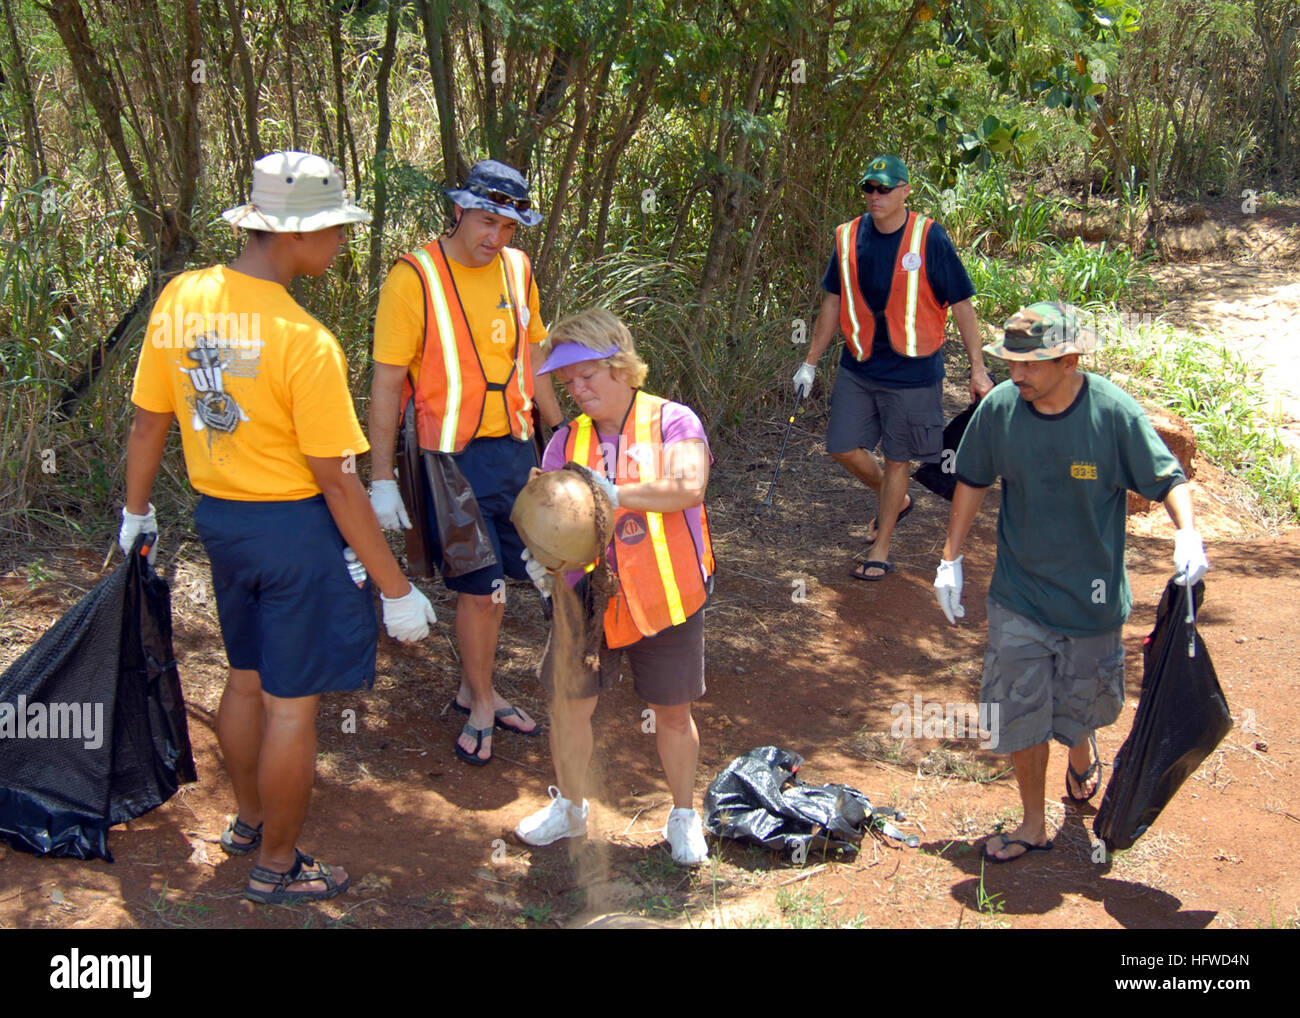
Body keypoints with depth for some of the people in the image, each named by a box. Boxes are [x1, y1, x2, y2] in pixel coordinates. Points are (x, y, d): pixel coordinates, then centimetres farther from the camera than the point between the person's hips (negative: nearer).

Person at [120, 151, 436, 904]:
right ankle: (278, 867, 22)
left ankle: (250, 818, 45)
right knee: (293, 702, 7)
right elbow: (337, 480, -22)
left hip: (219, 517, 7)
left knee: (247, 678, 25)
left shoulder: (180, 299, -4)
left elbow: (148, 422, 6)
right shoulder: (304, 341, -24)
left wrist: (138, 510, 23)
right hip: (295, 529, -7)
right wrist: (397, 589, -14)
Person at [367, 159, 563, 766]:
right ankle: (481, 706, 20)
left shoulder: (516, 268, 6)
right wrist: (381, 479, -14)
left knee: (492, 582, 13)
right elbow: (387, 381, -12)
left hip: (515, 449, 6)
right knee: (479, 588, 0)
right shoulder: (415, 276, -12)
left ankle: (471, 688, 32)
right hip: (453, 458, -5)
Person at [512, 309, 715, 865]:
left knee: (672, 714, 8)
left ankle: (684, 815, 31)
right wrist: (543, 559, -21)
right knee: (568, 701, 9)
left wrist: (615, 493, -32)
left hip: (665, 599, -3)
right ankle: (569, 807, 33)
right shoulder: (566, 441, 4)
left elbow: (690, 487, -24)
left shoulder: (671, 422, -8)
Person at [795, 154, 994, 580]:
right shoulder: (848, 237, 0)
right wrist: (810, 362, 12)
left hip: (911, 371, -4)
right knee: (844, 448, 6)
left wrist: (977, 369, -7)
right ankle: (895, 500, 36)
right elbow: (833, 302, 11)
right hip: (858, 367, 4)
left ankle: (881, 550, 22)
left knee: (896, 460, 6)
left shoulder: (929, 238, -12)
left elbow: (961, 305, -6)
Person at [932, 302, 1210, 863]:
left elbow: (1168, 478, -9)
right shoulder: (999, 407, -11)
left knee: (1079, 702, 16)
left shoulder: (1114, 411, -18)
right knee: (1019, 713, 4)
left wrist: (1187, 534, -28)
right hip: (1017, 594, 1)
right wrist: (950, 560, 5)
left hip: (1091, 595, -1)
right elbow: (972, 480, 4)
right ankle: (1033, 826, 24)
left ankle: (1082, 752, 52)